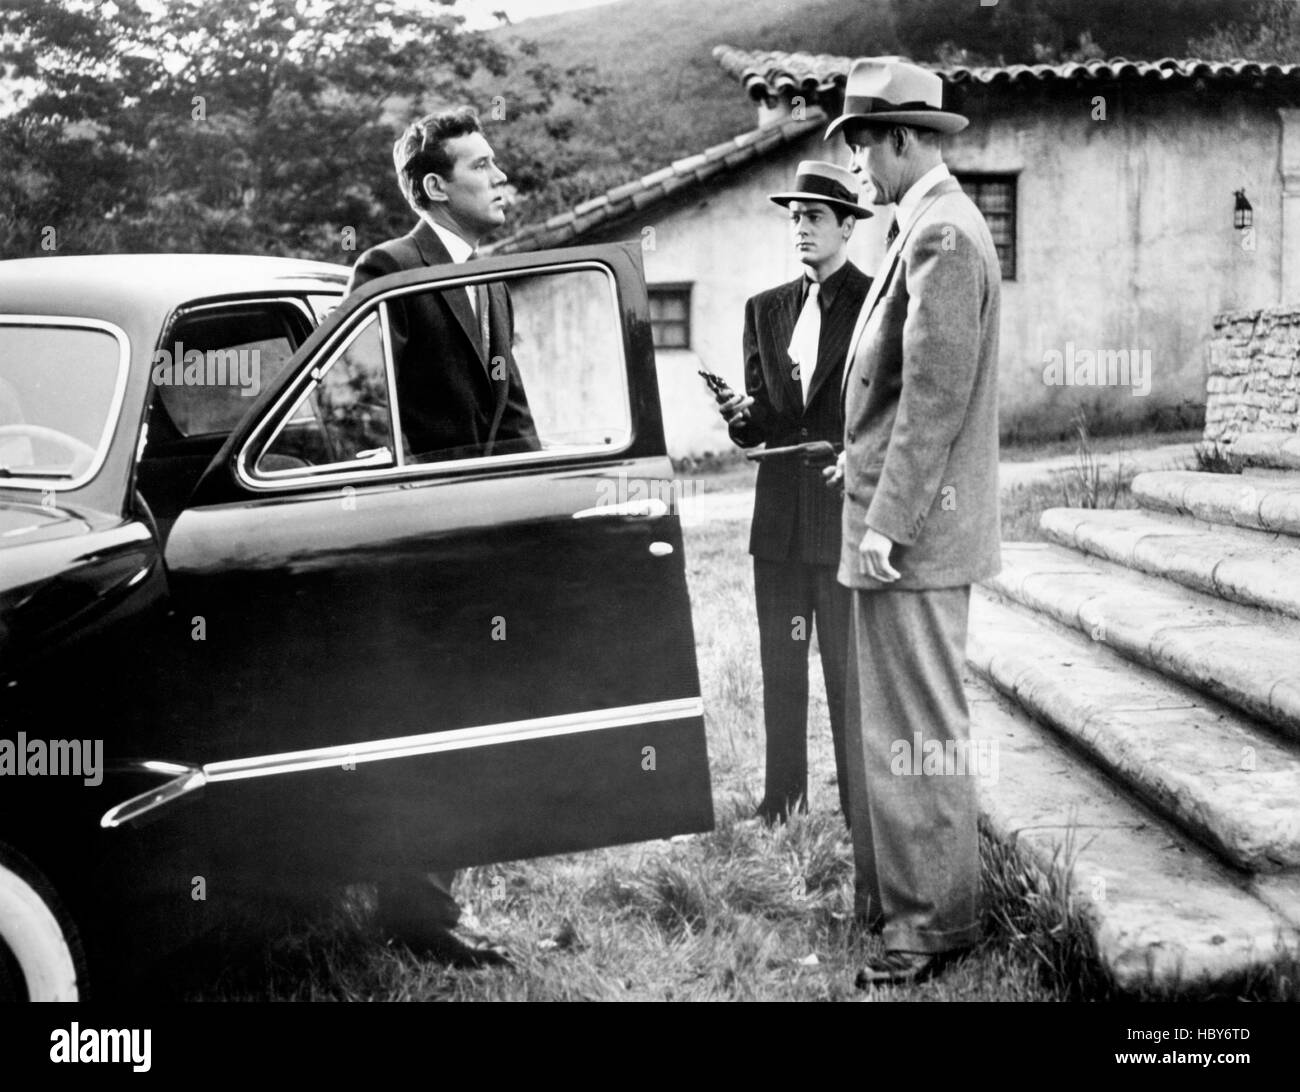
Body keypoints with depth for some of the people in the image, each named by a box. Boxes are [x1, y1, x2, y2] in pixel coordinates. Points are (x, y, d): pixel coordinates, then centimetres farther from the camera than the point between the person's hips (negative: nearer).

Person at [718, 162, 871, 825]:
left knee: (849, 672, -1)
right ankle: (780, 810, 19)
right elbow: (759, 420, 13)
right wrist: (742, 417, -9)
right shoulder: (765, 309, 14)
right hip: (779, 516, 5)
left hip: (845, 514, -5)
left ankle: (861, 813, 9)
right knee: (780, 670, 10)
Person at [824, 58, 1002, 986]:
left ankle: (939, 918, 8)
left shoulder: (942, 234, -16)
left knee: (917, 728, -3)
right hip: (903, 517, 10)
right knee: (891, 723, 16)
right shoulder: (932, 228, 16)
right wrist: (866, 467, 17)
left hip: (916, 529, -10)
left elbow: (937, 393, -21)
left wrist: (888, 519, -20)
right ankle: (894, 894, 27)